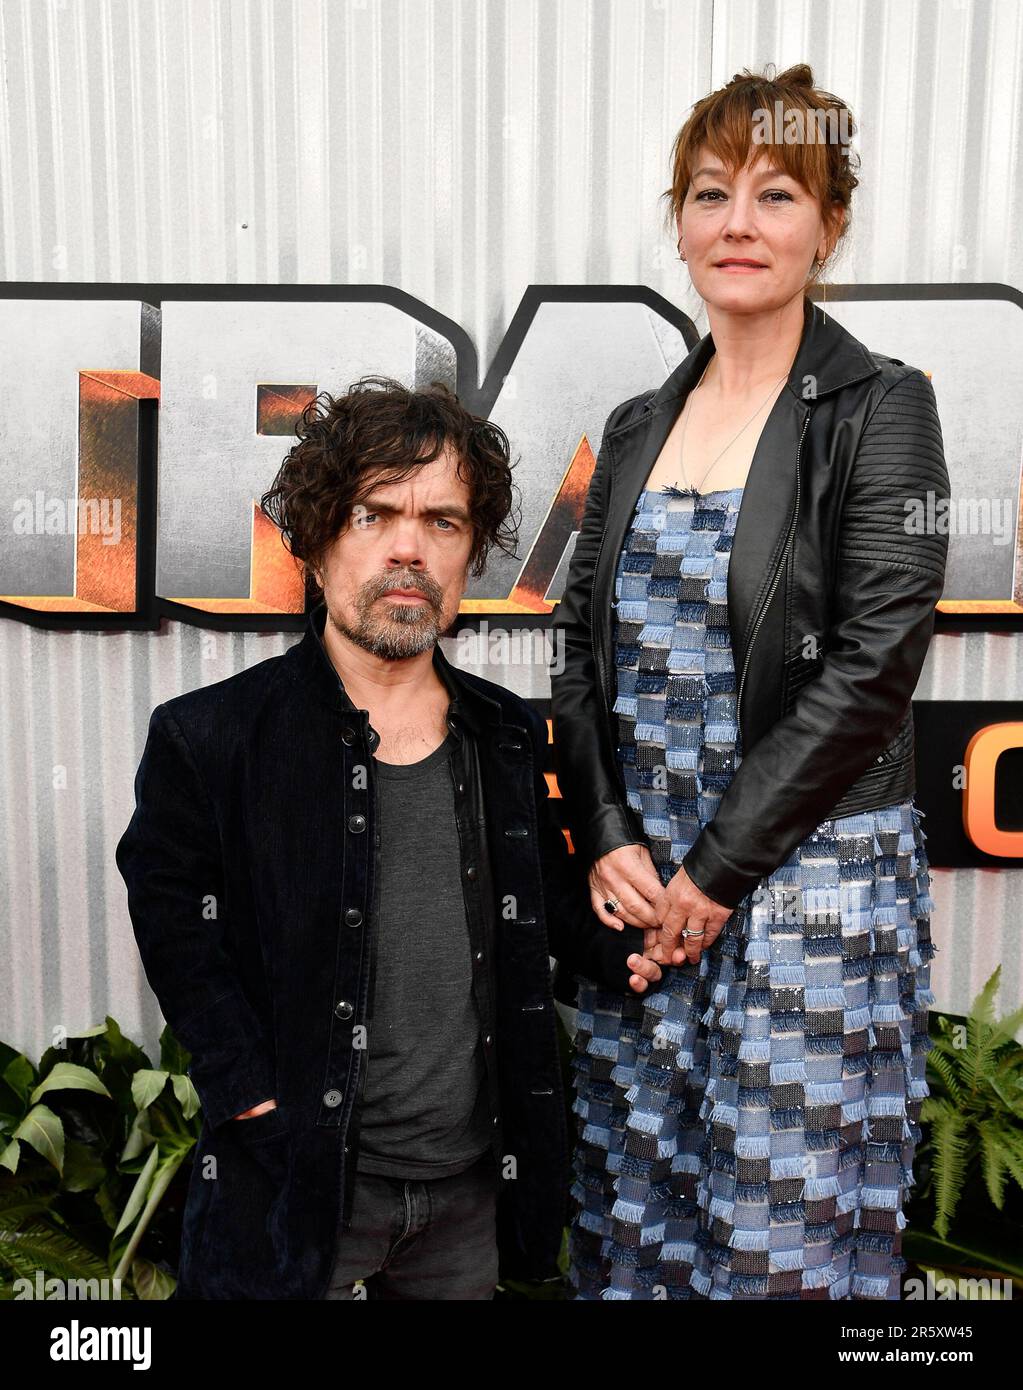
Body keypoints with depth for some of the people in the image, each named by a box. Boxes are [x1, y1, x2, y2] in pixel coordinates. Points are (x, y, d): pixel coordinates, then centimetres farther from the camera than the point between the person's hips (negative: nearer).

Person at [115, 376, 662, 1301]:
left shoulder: (512, 737, 1)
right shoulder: (211, 738, -11)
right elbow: (176, 928, -7)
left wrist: (618, 950, -1)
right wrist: (256, 1097, -13)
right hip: (300, 1189, -4)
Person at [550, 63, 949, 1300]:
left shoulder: (880, 408, -5)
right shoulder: (639, 427, 11)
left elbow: (871, 667, -13)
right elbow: (581, 650, 9)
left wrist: (720, 870, -13)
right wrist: (607, 839, -4)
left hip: (812, 883, -5)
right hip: (638, 883, 5)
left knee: (790, 1241, 9)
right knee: (629, 1224, 17)